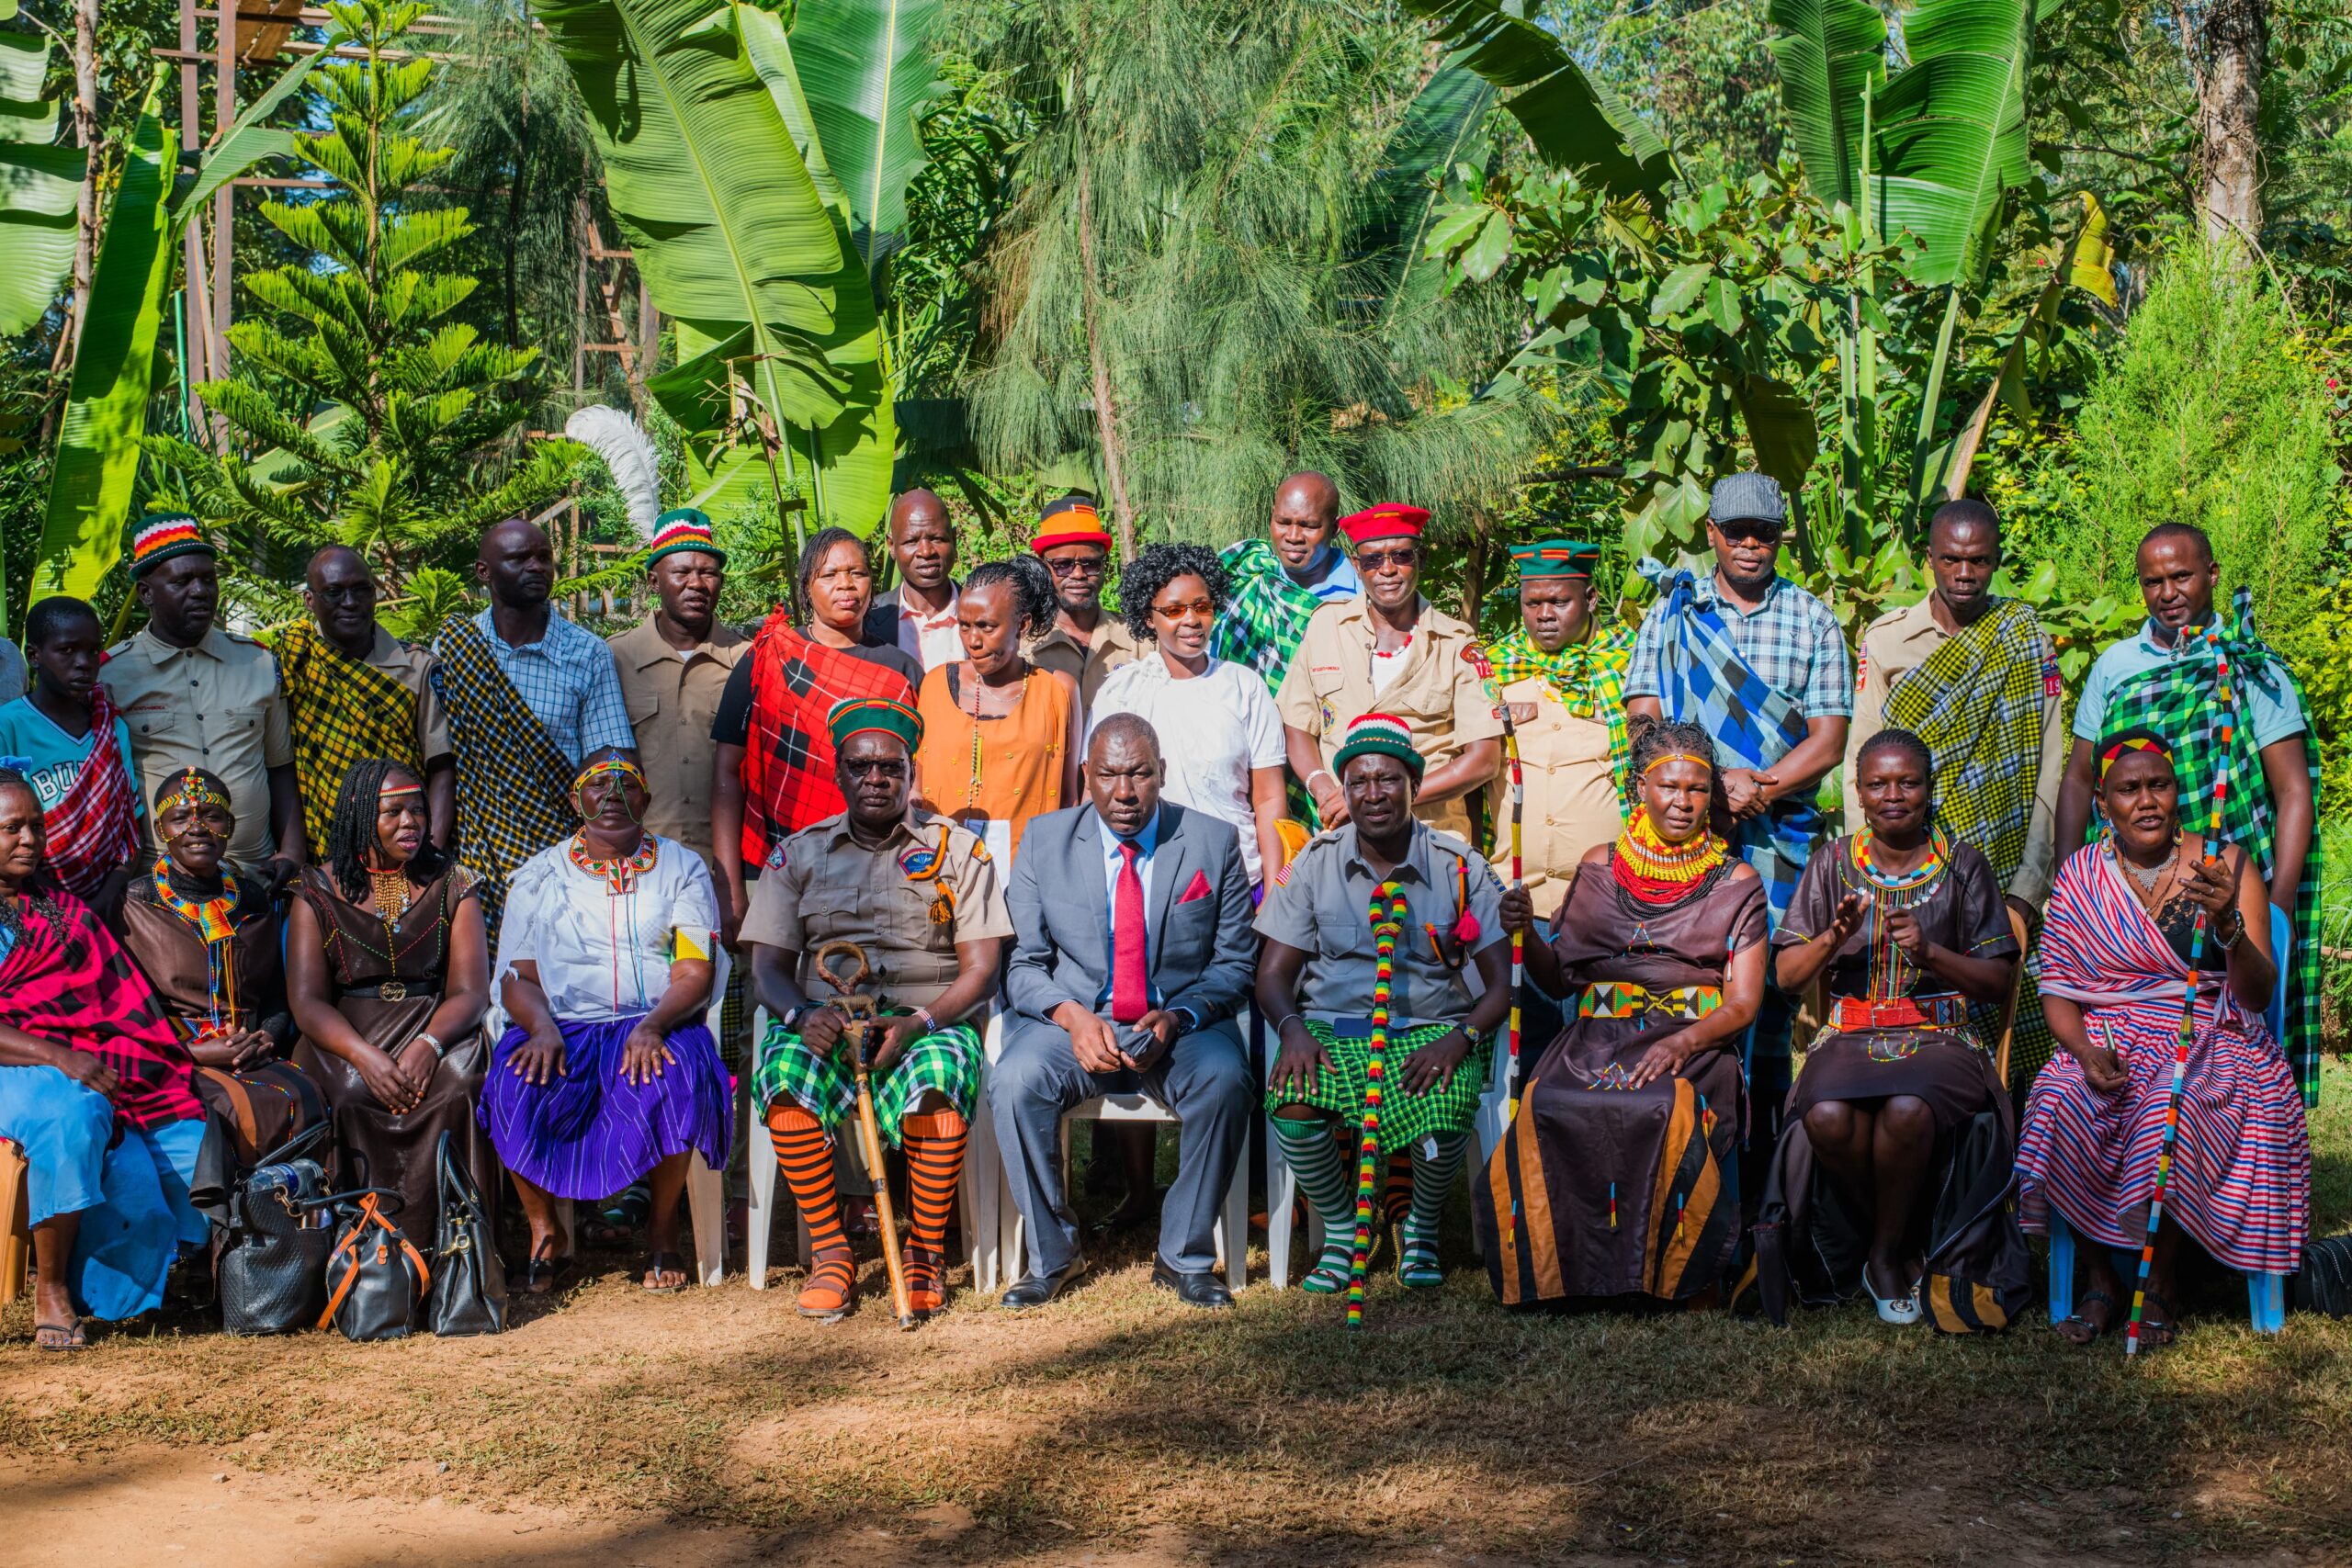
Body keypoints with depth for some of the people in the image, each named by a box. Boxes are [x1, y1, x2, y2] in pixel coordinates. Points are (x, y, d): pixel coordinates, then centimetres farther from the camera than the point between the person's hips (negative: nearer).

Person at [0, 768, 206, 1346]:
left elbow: (123, 1002, 15)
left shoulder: (63, 908, 25)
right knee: (70, 1112, -40)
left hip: (107, 1071, 6)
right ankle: (50, 1293, -27)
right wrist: (57, 1056, -24)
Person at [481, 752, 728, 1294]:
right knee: (514, 1084, -31)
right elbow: (517, 976, 7)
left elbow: (695, 971, 0)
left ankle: (664, 1233, -16)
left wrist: (652, 1026, -21)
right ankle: (544, 1233, -10)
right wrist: (542, 1026, -16)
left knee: (673, 1079, -36)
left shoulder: (682, 868, 10)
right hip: (563, 1025, 1)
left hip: (657, 1024, -1)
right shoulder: (539, 876, 14)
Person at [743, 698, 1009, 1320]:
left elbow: (980, 967, 1)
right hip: (826, 1024, 2)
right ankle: (830, 1251, -17)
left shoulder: (957, 849, 9)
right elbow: (767, 966, 9)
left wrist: (919, 1024, -18)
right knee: (783, 1075, -33)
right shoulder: (803, 852, 15)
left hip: (929, 1022, -2)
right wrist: (802, 1014, -15)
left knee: (939, 1082, -36)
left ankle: (926, 1252, -14)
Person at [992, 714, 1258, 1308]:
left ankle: (1185, 1257, -13)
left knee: (1224, 1081, -32)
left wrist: (1177, 1019, -16)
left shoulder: (1213, 842, 3)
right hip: (1073, 1020, 1)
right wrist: (1071, 1016, -17)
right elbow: (1022, 963, 4)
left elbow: (1233, 964, 3)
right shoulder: (1044, 840, 4)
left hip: (1180, 1027, 0)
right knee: (1014, 1081, -30)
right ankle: (1051, 1255, -9)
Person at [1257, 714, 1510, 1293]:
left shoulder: (1460, 867, 2)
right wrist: (1293, 1028, -18)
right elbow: (1273, 974, 5)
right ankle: (1340, 1228, -2)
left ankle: (1422, 1228, 2)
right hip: (1331, 1028, 1)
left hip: (1430, 1031, -1)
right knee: (1291, 1100, -32)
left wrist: (1459, 1038, -20)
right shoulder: (1315, 862, 6)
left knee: (1446, 1114, -34)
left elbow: (1505, 979, 0)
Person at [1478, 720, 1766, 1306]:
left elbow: (1743, 1004, 2)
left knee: (1665, 1112, -38)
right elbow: (1558, 978, 18)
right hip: (1598, 1036, 2)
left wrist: (1683, 1041, -18)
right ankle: (1564, 1275, -18)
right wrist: (1525, 932, -3)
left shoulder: (1735, 882, 9)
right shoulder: (1600, 867, 16)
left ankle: (1657, 1276, -21)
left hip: (1694, 1043, -2)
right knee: (1545, 1111, -32)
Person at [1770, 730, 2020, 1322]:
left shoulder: (1963, 864, 7)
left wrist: (1930, 952, -13)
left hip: (1938, 1035, -1)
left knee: (1907, 1112, -36)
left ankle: (1888, 1255, -10)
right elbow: (1788, 976, 8)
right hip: (1850, 1037, 1)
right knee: (1828, 1117, -33)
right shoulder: (1832, 863, 11)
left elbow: (1999, 984, 4)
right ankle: (1903, 1250, -8)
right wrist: (1834, 936, -12)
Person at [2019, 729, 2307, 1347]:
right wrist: (2086, 1051, -14)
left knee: (2168, 1113, -34)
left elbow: (2257, 995, -5)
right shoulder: (2081, 876, 7)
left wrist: (2226, 924, -24)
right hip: (2109, 1041, 2)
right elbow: (2058, 991, 7)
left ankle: (2160, 1283, -12)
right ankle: (2100, 1280, -10)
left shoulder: (2224, 864, 1)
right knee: (2059, 1108, -29)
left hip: (2207, 1042, -2)